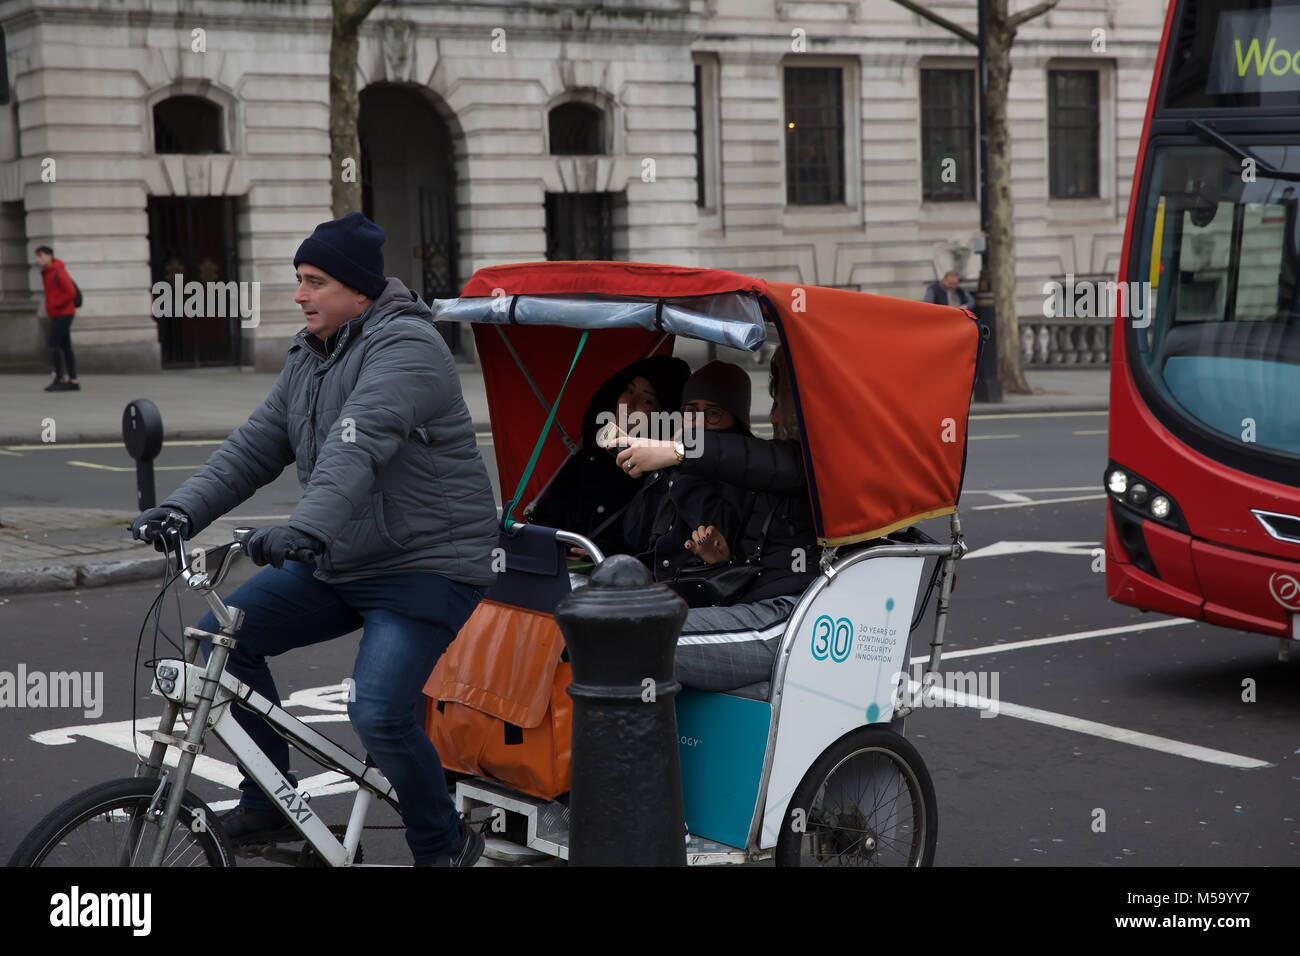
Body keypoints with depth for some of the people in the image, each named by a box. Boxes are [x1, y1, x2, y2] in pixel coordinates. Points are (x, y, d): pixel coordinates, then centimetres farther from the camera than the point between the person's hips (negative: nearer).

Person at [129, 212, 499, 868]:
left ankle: (444, 845, 3)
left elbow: (357, 447, -34)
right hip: (339, 564, 9)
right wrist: (182, 510, -5)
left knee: (378, 713, -23)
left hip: (427, 566, -9)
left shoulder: (405, 346, -18)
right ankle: (269, 806, 13)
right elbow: (254, 446, 8)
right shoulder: (310, 357, 11)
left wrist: (305, 529, -47)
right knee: (222, 635, 1)